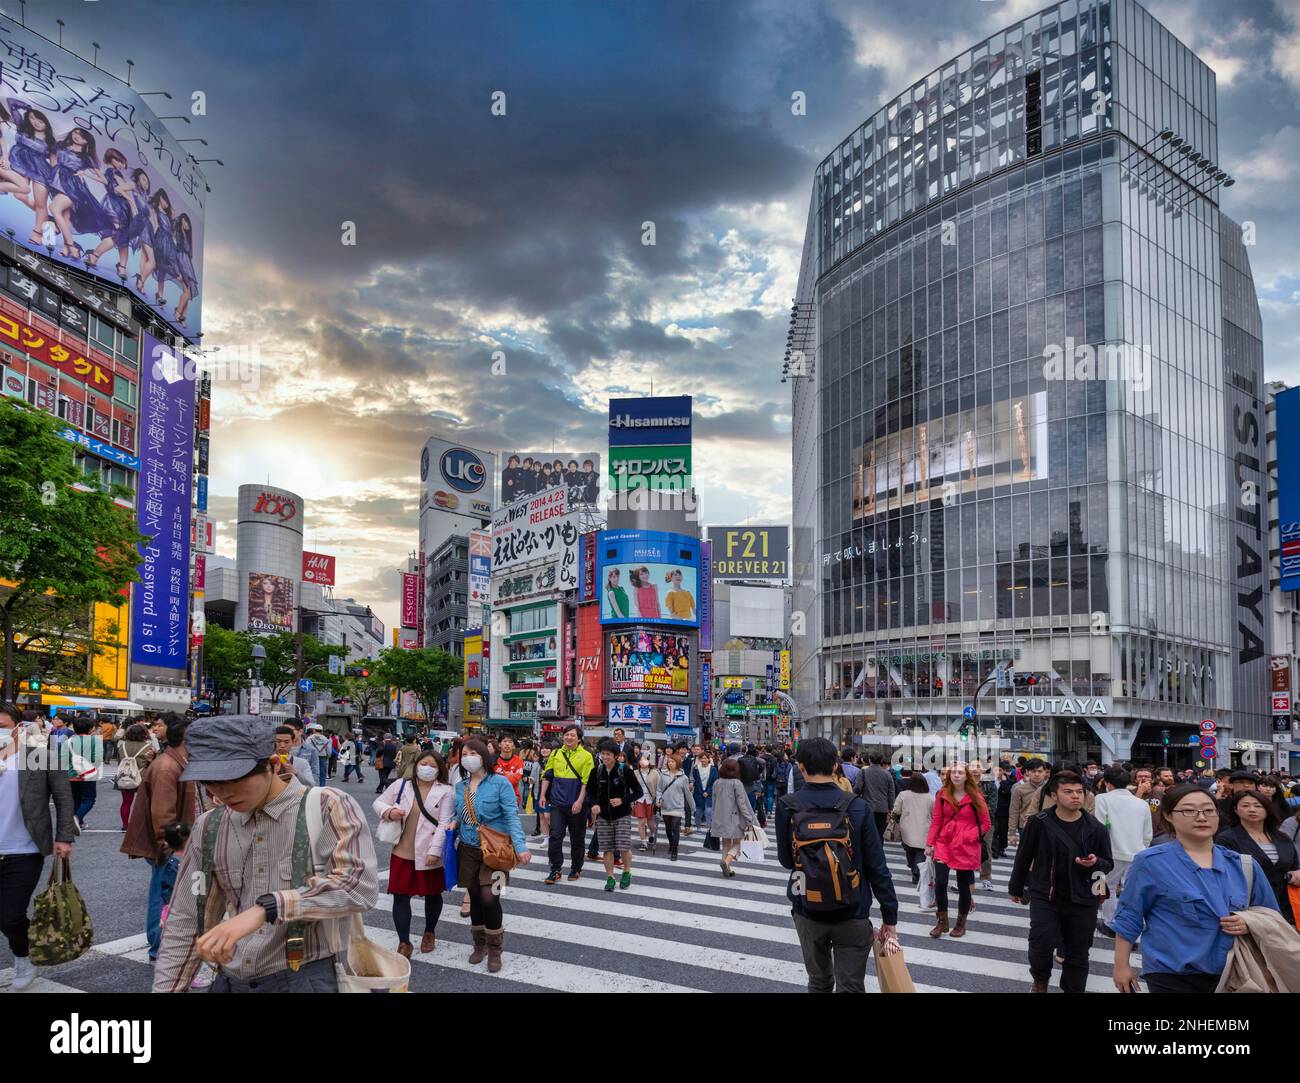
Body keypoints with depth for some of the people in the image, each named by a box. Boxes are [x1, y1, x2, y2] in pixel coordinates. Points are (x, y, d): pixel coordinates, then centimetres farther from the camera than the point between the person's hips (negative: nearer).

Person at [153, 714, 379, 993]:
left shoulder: (328, 807, -10)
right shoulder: (209, 828, 6)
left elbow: (360, 885, -25)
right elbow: (186, 922, 11)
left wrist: (265, 909, -32)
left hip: (305, 979, -5)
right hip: (229, 981, 5)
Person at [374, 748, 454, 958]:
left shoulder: (446, 792, -7)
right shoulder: (401, 785, 2)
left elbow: (444, 823, -11)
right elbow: (378, 802, 11)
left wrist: (435, 851, -18)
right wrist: (388, 811, -12)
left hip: (430, 854, -2)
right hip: (403, 852, 2)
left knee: (432, 894, 14)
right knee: (400, 896, 0)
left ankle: (429, 933, 37)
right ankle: (404, 943, 11)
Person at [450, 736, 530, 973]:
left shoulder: (499, 783, -10)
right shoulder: (460, 787, 6)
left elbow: (511, 816, -14)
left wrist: (520, 846, -23)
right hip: (469, 849, 5)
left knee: (489, 897, -14)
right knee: (475, 898, 10)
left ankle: (494, 949, 4)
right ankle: (480, 944, 29)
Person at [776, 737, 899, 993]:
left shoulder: (786, 806, -10)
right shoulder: (856, 807, -12)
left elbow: (785, 860, -1)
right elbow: (877, 867, -10)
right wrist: (890, 918, -2)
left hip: (807, 913, 2)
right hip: (852, 915, -2)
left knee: (819, 982, 20)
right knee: (850, 988, 6)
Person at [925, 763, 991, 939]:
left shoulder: (975, 797, -4)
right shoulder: (942, 794, 3)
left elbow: (986, 823, 1)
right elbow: (936, 820, 6)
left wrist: (970, 836, -10)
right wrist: (929, 843, 2)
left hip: (966, 847, -2)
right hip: (944, 844, 2)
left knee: (963, 886, 5)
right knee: (940, 883, -8)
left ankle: (961, 923, 25)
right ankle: (942, 922, 10)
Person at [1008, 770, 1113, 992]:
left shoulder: (1095, 828, -3)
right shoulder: (1039, 823, -7)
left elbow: (1109, 865, 7)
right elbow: (1023, 857, 4)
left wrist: (1096, 863, -17)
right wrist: (1016, 888, 12)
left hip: (1082, 900, 2)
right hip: (1044, 895, -2)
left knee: (1077, 954, 10)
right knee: (1041, 943, -15)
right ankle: (1041, 981, 15)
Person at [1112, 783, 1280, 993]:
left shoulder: (1241, 864, 5)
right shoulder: (1151, 863, -6)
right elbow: (1129, 916, -1)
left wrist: (1249, 924, -7)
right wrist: (1122, 964, -1)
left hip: (1231, 975, 4)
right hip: (1172, 976, -4)